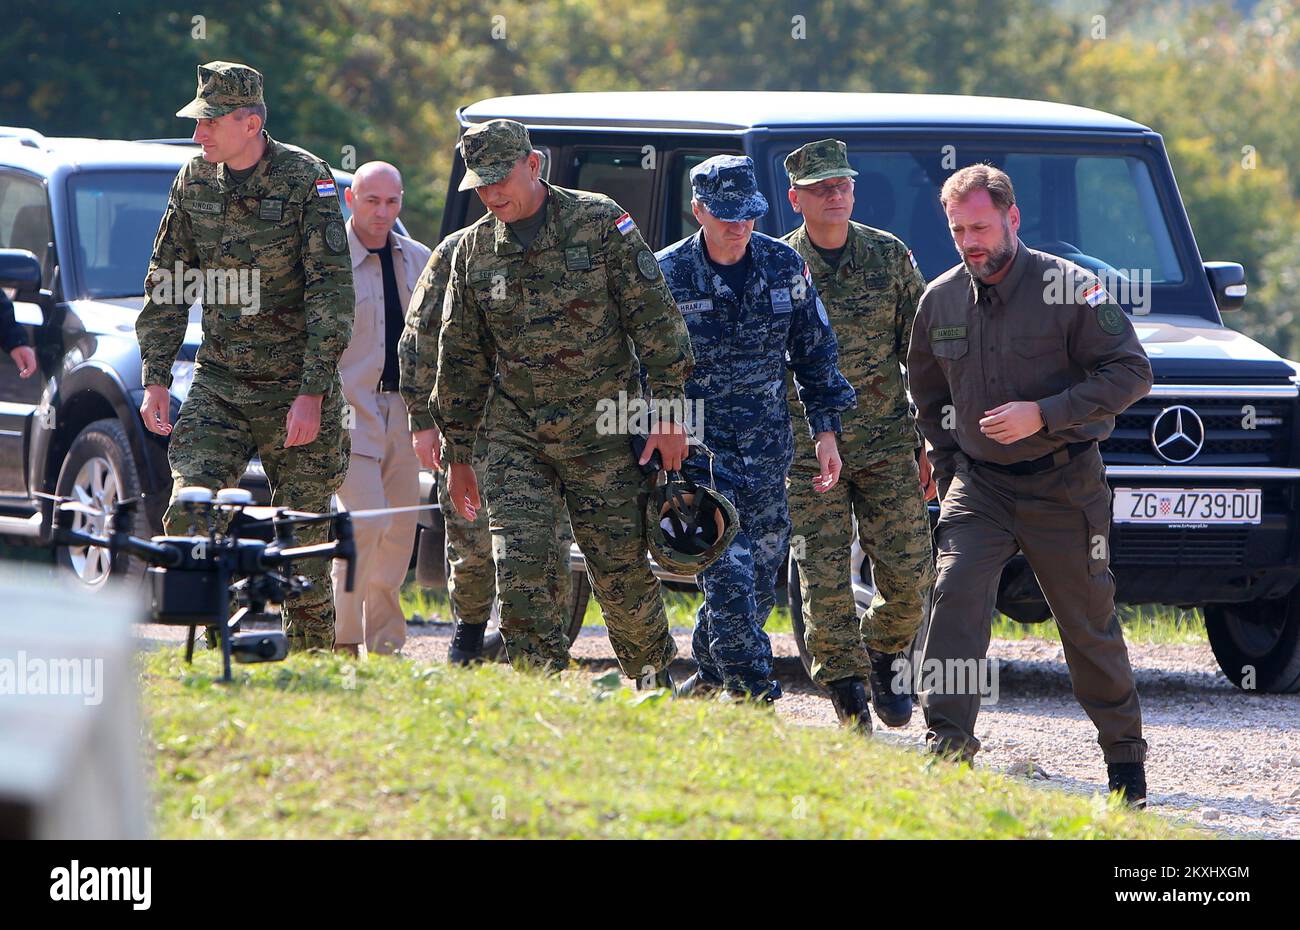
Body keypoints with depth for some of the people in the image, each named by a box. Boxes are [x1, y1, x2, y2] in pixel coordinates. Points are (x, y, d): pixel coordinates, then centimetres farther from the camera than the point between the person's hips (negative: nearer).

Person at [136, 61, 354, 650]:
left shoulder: (306, 180, -10)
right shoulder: (194, 182, 4)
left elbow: (331, 293, -12)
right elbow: (165, 286, 13)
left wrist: (312, 393, -17)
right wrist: (154, 379, 6)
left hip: (297, 389, -4)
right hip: (218, 387, 4)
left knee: (302, 541, 0)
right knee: (188, 512, -14)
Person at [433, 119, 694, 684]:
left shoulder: (600, 223, -5)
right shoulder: (475, 251, 6)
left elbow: (654, 317, -4)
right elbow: (460, 358, 14)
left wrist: (667, 410, -9)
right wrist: (458, 454, 14)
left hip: (602, 432, -3)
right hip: (516, 436, 3)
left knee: (621, 573, 1)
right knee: (519, 572, -13)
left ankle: (656, 674, 26)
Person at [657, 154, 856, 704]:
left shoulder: (784, 266, 3)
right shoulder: (667, 276, -8)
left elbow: (814, 353, 12)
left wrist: (825, 432, 8)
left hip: (767, 451, 4)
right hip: (698, 448, -4)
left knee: (759, 578, 9)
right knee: (729, 576, -13)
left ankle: (709, 677, 28)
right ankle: (755, 697, -12)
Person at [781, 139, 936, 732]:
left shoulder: (889, 257, 4)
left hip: (887, 443, 1)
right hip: (809, 451, -1)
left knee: (909, 575, -3)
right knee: (825, 582, -4)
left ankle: (882, 663, 24)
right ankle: (849, 698, 10)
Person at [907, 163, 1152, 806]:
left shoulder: (1070, 289, -11)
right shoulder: (941, 300, 4)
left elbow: (1130, 372, -12)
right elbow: (925, 389, 20)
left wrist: (1043, 415, -21)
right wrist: (945, 462, 12)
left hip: (1064, 486, -3)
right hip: (979, 482, 3)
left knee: (1089, 625, 5)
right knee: (955, 596, -17)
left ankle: (1125, 756, 21)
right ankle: (947, 746, -19)